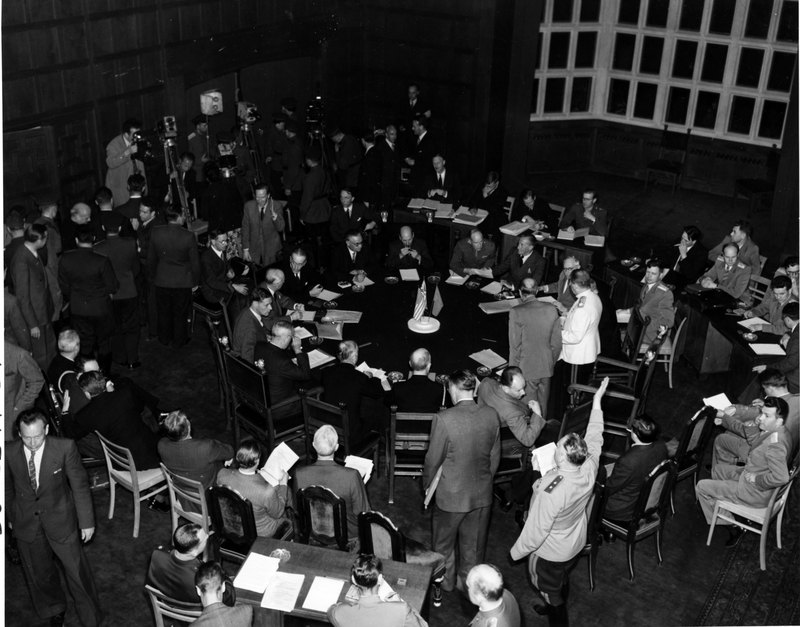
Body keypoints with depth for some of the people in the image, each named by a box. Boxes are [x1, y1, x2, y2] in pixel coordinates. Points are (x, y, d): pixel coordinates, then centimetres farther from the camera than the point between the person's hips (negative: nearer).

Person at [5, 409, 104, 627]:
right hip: (26, 524, 2)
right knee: (39, 574, 20)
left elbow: (80, 485, -12)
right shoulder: (9, 453, -14)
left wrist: (86, 521, -7)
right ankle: (55, 608, 49)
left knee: (77, 570, 9)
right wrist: (10, 518, 14)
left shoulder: (65, 448, -21)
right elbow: (8, 488, 4)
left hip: (60, 520, -2)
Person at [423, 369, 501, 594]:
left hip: (451, 494, -3)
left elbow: (433, 459, -14)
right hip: (482, 494, 4)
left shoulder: (444, 419, -25)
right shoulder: (492, 415, -11)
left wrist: (427, 483, 5)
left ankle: (446, 581, 40)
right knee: (473, 543, 23)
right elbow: (495, 457, 0)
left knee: (444, 541, 22)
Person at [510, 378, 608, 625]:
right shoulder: (589, 468, -26)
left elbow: (536, 530, -29)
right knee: (562, 581, 34)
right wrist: (597, 402, 2)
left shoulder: (550, 494, -43)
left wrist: (517, 552, -11)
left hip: (550, 553, -7)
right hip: (575, 543, 7)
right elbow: (594, 439, -6)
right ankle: (548, 605, 62)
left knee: (550, 591, 22)